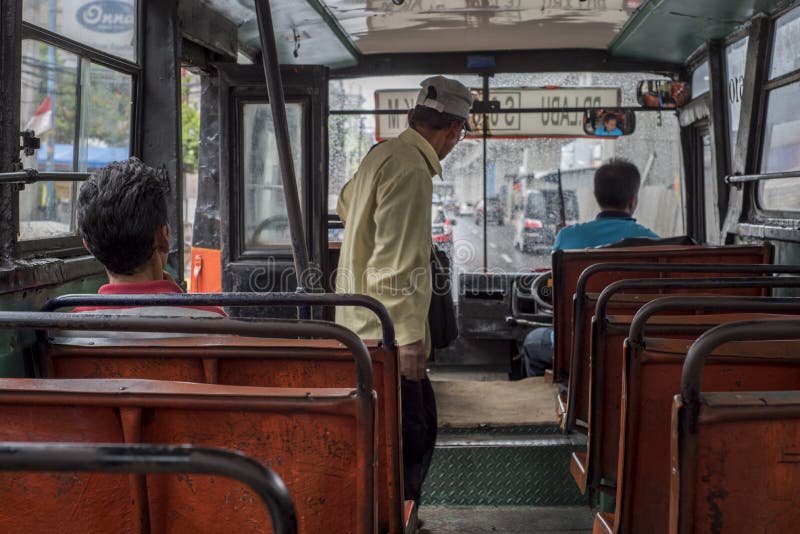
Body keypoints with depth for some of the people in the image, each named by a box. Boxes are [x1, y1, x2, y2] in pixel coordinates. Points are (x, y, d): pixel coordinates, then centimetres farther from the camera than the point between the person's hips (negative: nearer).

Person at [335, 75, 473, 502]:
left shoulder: (383, 154, 15)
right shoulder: (410, 169, -17)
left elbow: (346, 203, 37)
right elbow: (398, 261, -23)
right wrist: (408, 334, -22)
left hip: (363, 325, 11)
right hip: (386, 333, -11)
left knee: (421, 425, 18)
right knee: (409, 438, -7)